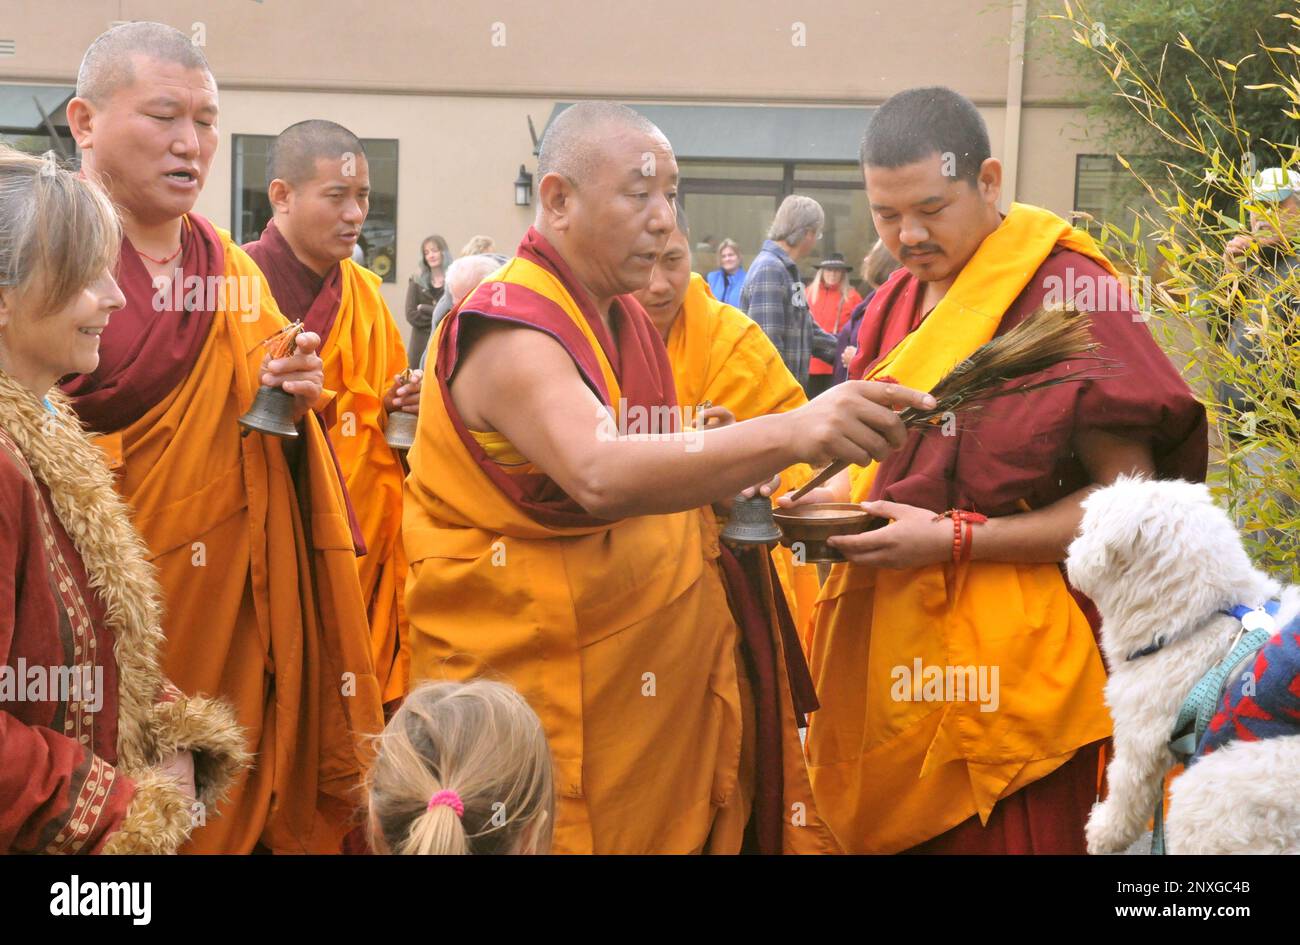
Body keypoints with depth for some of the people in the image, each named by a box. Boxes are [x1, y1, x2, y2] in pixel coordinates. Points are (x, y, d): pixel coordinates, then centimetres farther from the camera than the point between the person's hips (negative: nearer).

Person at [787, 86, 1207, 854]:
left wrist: (954, 539, -18)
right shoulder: (899, 304, 12)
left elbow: (1129, 497, -13)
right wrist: (828, 499, -2)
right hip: (893, 660, 6)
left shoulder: (1064, 289, -10)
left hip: (1009, 668, -6)